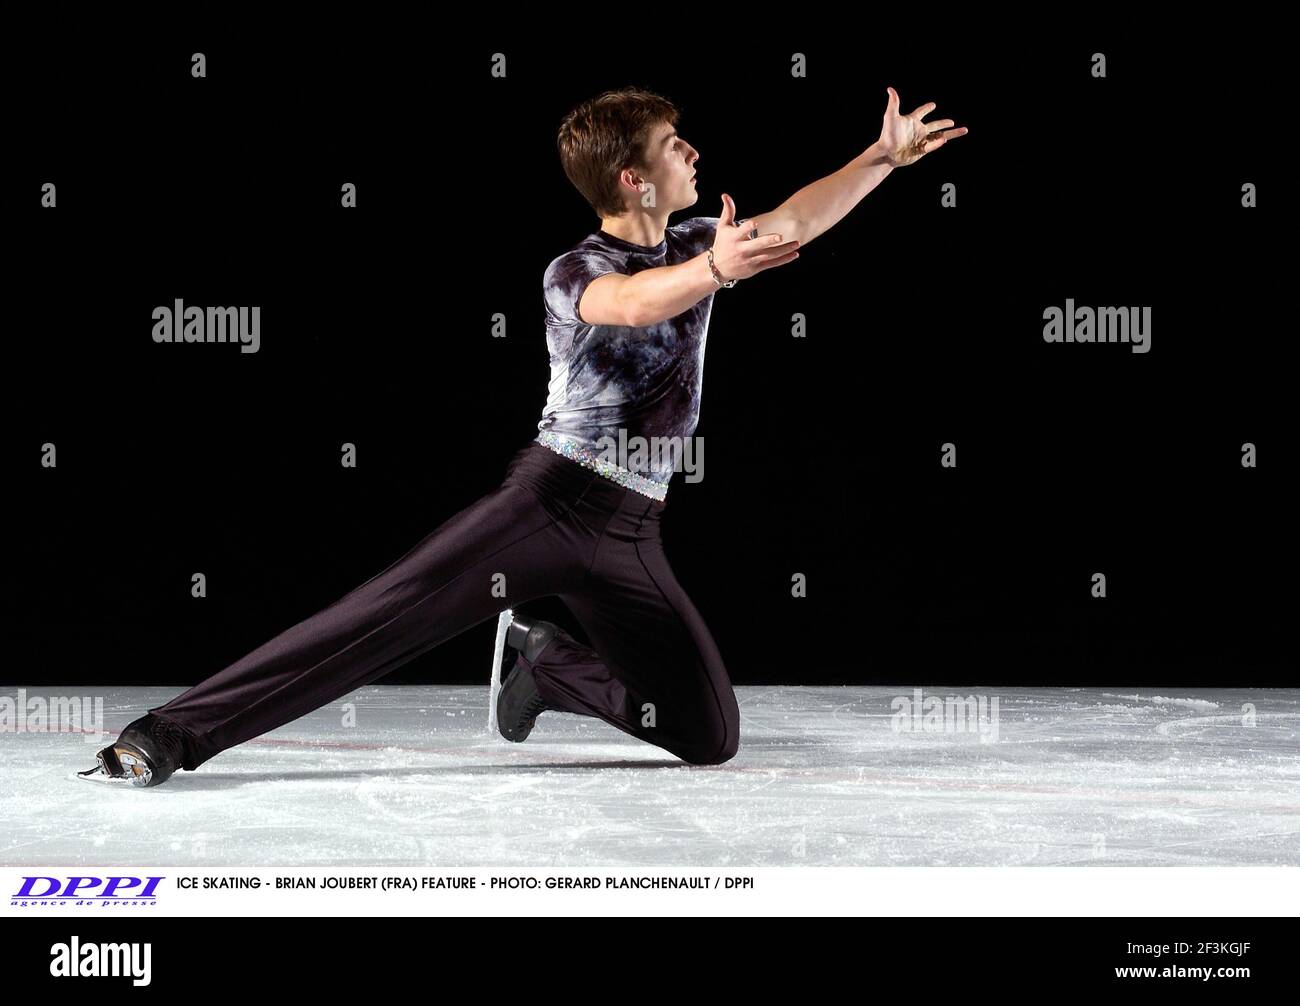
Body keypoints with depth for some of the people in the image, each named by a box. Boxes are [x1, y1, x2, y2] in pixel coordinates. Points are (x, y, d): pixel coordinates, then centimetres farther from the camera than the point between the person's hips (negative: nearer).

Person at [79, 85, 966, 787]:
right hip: (550, 498, -6)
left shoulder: (696, 247, 12)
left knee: (712, 737, -2)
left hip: (630, 538, 6)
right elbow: (635, 303, -30)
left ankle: (545, 665, 21)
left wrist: (888, 155, 19)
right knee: (388, 616, -25)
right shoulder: (574, 274, -7)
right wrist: (714, 269, -49)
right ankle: (170, 735, -24)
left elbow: (797, 219, 24)